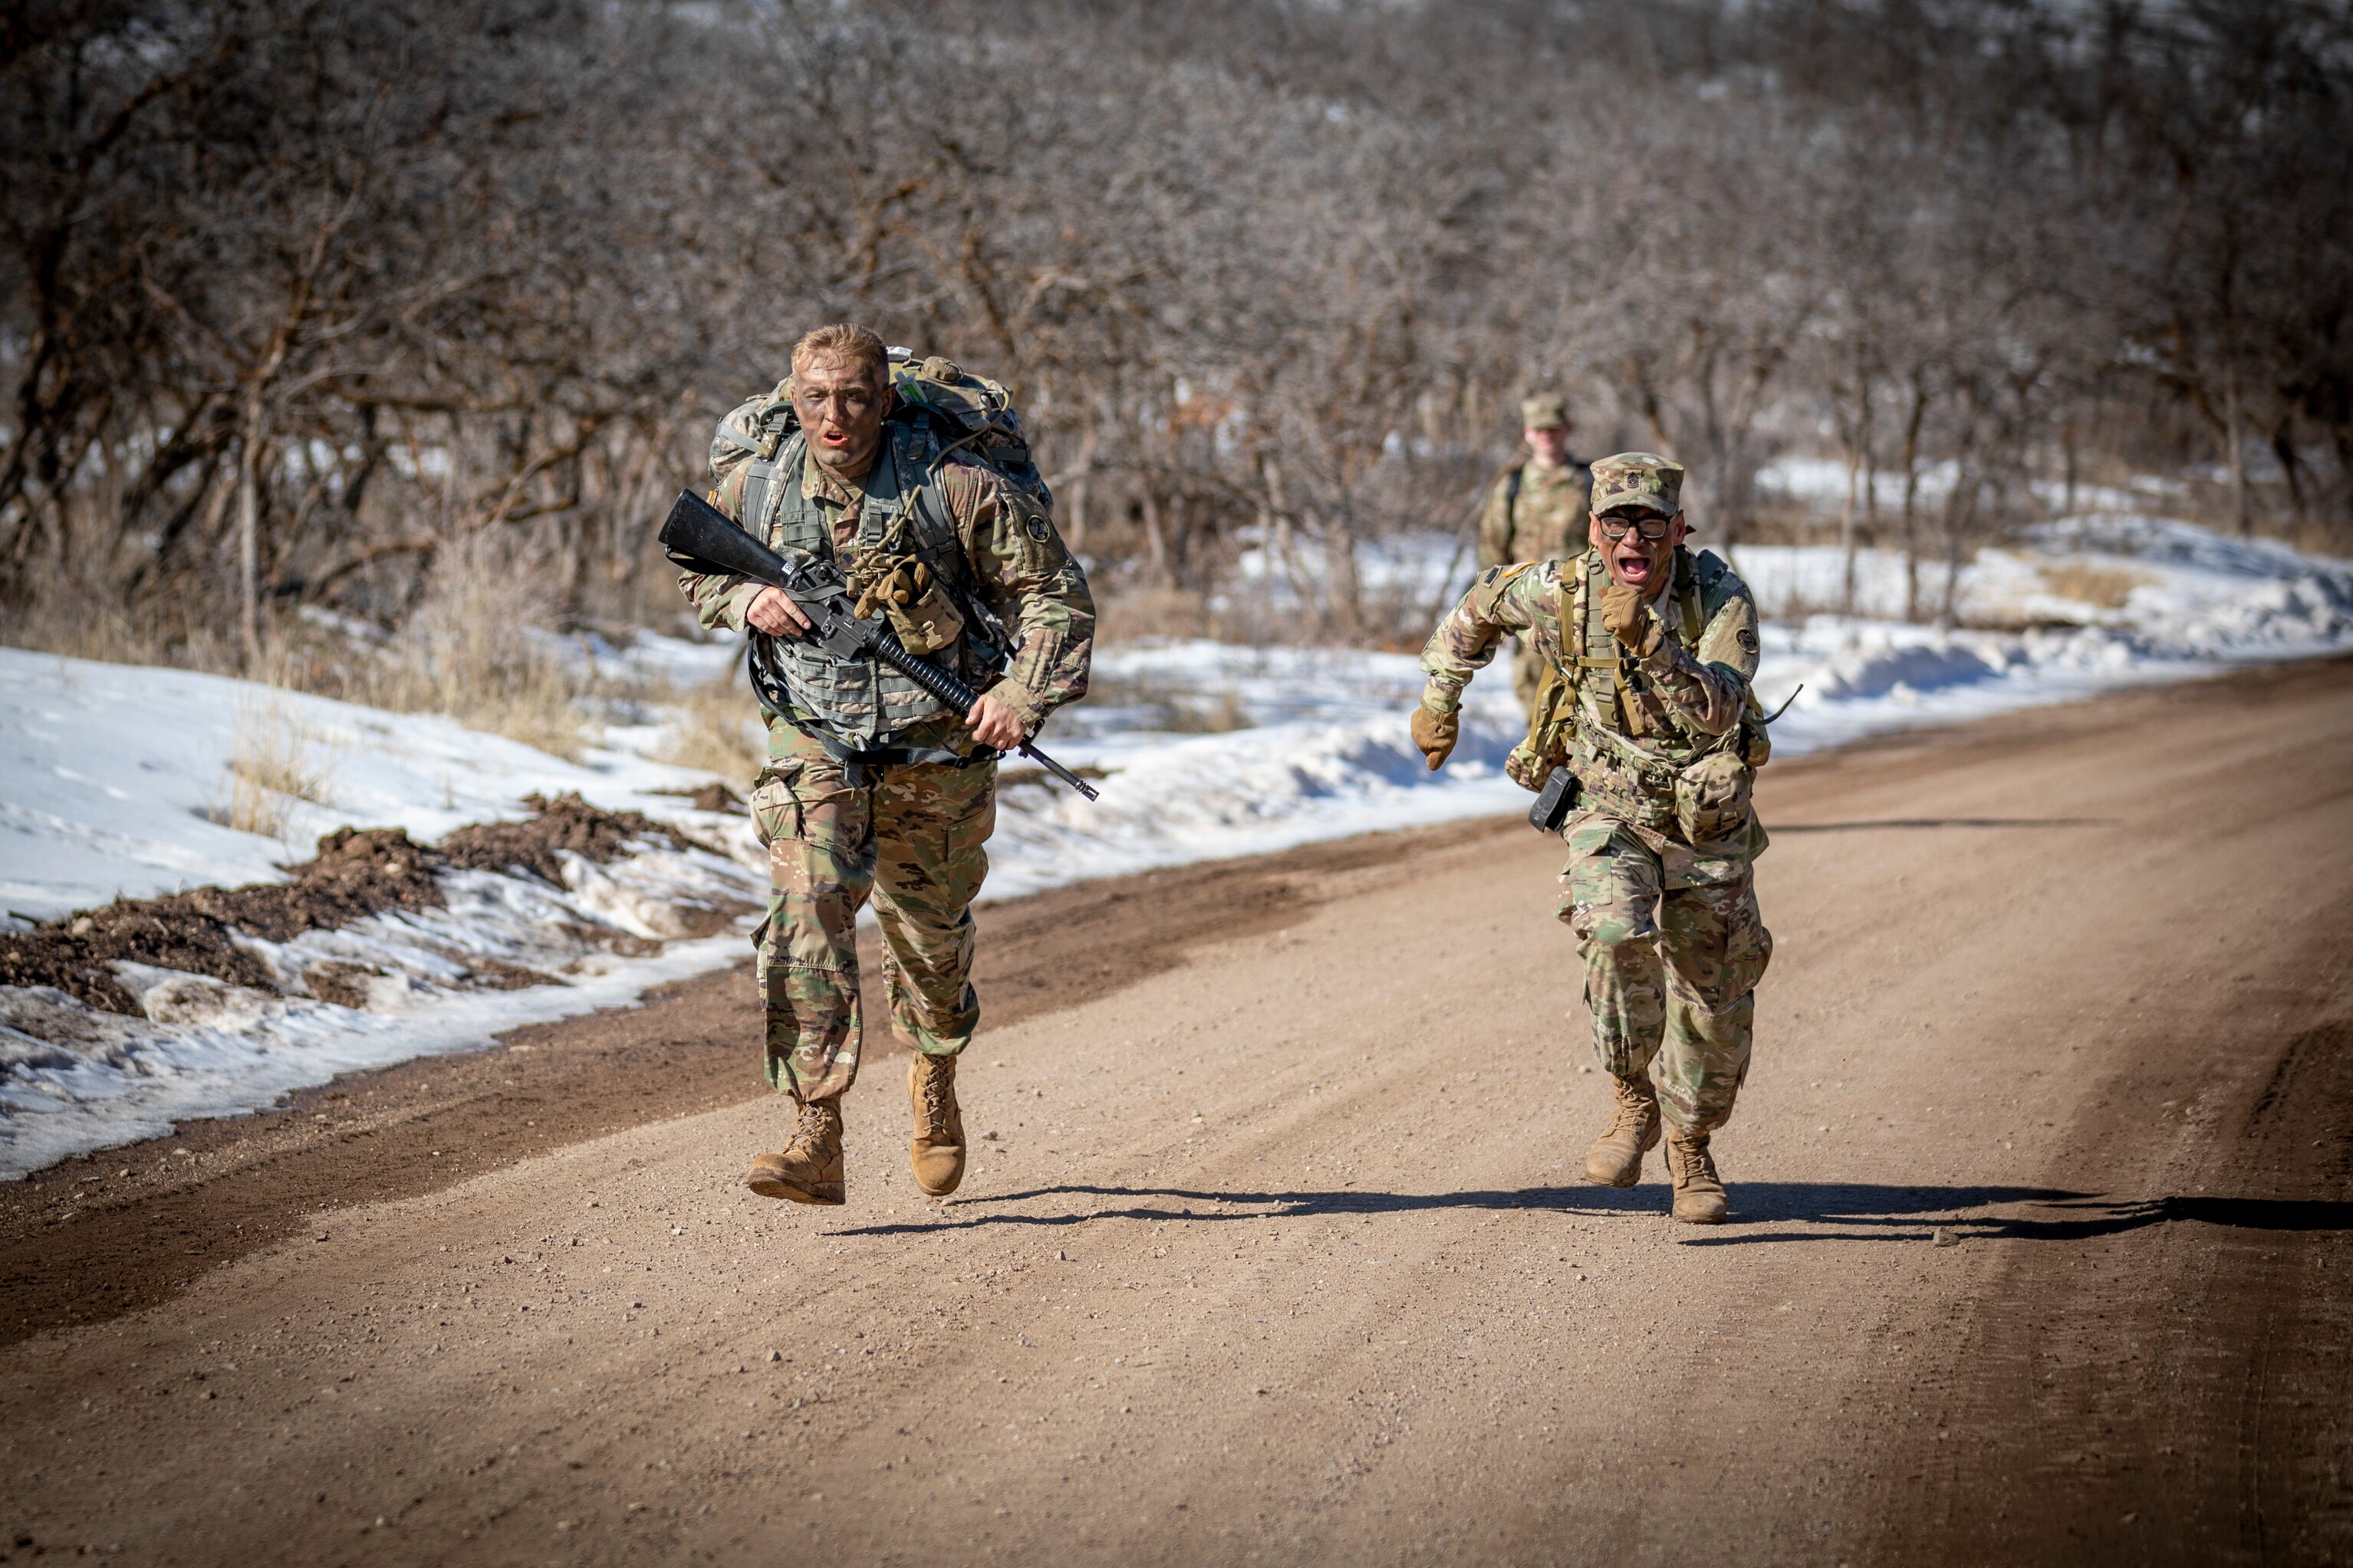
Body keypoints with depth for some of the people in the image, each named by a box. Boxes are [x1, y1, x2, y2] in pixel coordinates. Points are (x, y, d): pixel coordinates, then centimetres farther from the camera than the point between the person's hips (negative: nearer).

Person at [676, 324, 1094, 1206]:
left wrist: (1026, 693, -21)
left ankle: (934, 1074, 48)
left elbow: (1054, 590, -9)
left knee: (930, 931, 16)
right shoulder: (755, 483, -8)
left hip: (937, 744, -1)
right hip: (815, 739, 1)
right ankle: (818, 1142, -22)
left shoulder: (954, 487, -17)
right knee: (808, 914, -19)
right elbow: (699, 571, 11)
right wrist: (747, 601, -11)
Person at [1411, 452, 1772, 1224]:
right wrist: (1440, 698, 10)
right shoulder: (1559, 592, -18)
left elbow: (1719, 712, -40)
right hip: (1610, 809, 0)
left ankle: (1690, 1147, 34)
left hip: (1709, 820, 0)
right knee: (1619, 939, -29)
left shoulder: (1720, 598, -24)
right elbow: (1483, 603, 5)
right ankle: (1636, 1099, -5)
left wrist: (1649, 640, -51)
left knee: (1714, 1001, 8)